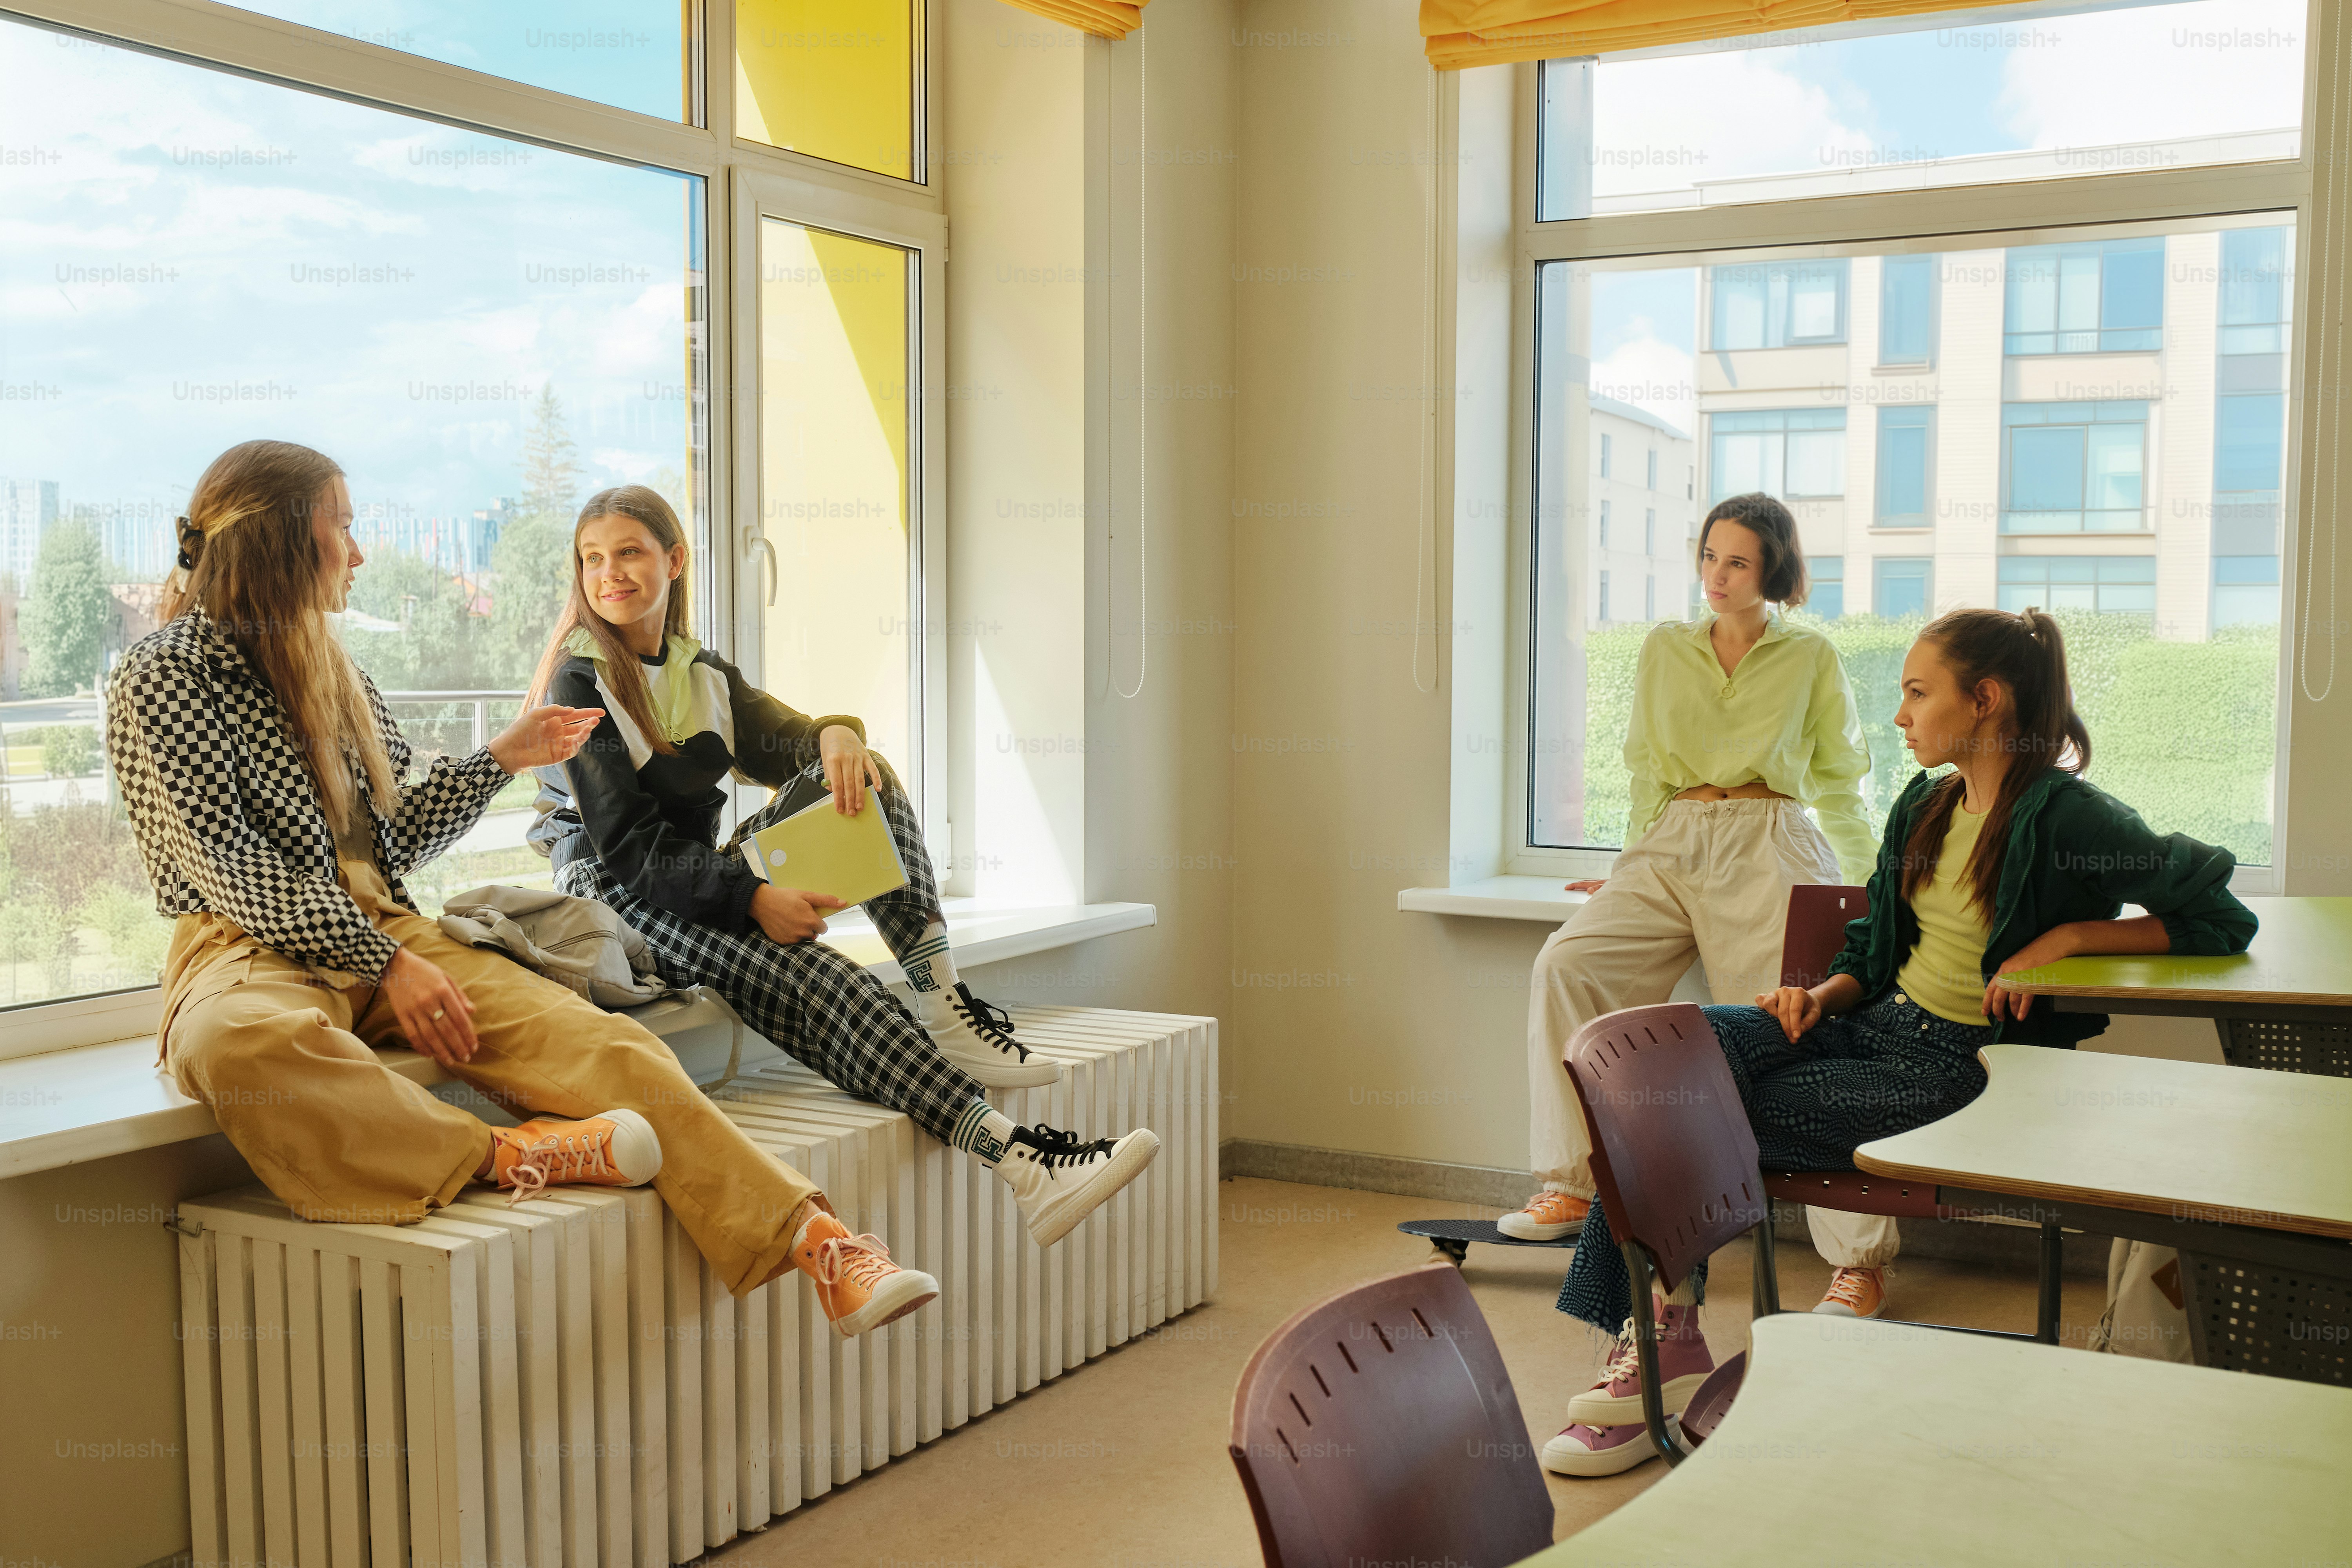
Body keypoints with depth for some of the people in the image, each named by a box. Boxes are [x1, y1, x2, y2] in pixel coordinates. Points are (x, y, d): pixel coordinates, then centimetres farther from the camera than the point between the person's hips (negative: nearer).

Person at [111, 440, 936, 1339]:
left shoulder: (332, 673, 22)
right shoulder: (163, 674, 0)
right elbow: (232, 868, -10)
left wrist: (503, 759, 18)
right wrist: (386, 967, -17)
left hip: (381, 929, 5)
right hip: (254, 952, -5)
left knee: (593, 1040, -21)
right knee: (241, 1045, -44)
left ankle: (818, 1243, -33)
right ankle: (503, 1156, -34)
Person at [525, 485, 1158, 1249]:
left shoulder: (702, 673, 14)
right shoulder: (579, 684, -7)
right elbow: (627, 845, -16)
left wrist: (832, 734, -15)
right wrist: (751, 899, -27)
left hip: (702, 878, 7)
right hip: (616, 897, -7)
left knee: (859, 773, -9)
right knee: (805, 970, -32)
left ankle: (946, 1012, -23)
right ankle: (1017, 1162, -44)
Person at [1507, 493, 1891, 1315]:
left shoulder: (1811, 656, 12)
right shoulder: (1665, 649, 17)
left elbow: (1837, 780, 16)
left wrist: (1868, 882, 10)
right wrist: (1632, 872, 14)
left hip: (1767, 847, -3)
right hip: (1671, 846, 3)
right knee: (1565, 965, -22)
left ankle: (1859, 1258, -9)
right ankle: (1570, 1184, -15)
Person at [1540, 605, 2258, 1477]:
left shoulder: (2067, 819, -11)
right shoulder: (1926, 806, 12)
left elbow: (2223, 921, -10)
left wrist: (2070, 937, -16)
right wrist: (1826, 995, -1)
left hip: (1963, 1070, -7)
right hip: (1882, 1027, 7)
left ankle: (1666, 1338, -1)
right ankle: (1656, 1332, -19)